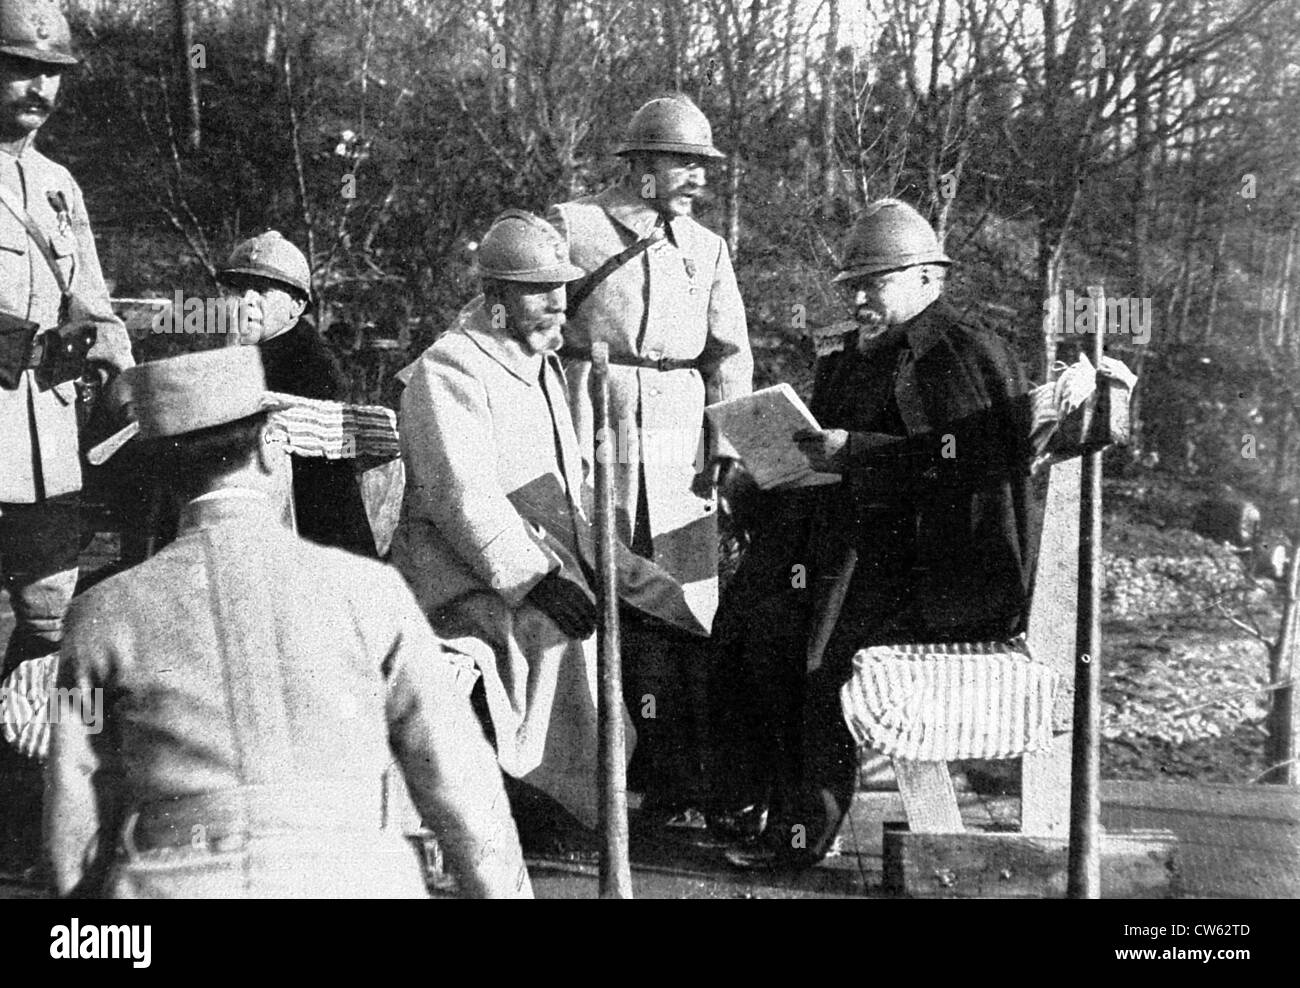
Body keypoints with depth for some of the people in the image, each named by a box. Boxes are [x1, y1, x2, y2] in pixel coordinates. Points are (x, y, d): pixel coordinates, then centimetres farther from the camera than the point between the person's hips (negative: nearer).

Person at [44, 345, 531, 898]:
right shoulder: (368, 592, 3)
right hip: (349, 882, 0)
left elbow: (73, 832, 8)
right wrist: (507, 889, 18)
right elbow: (461, 788, 7)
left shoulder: (106, 614, 4)